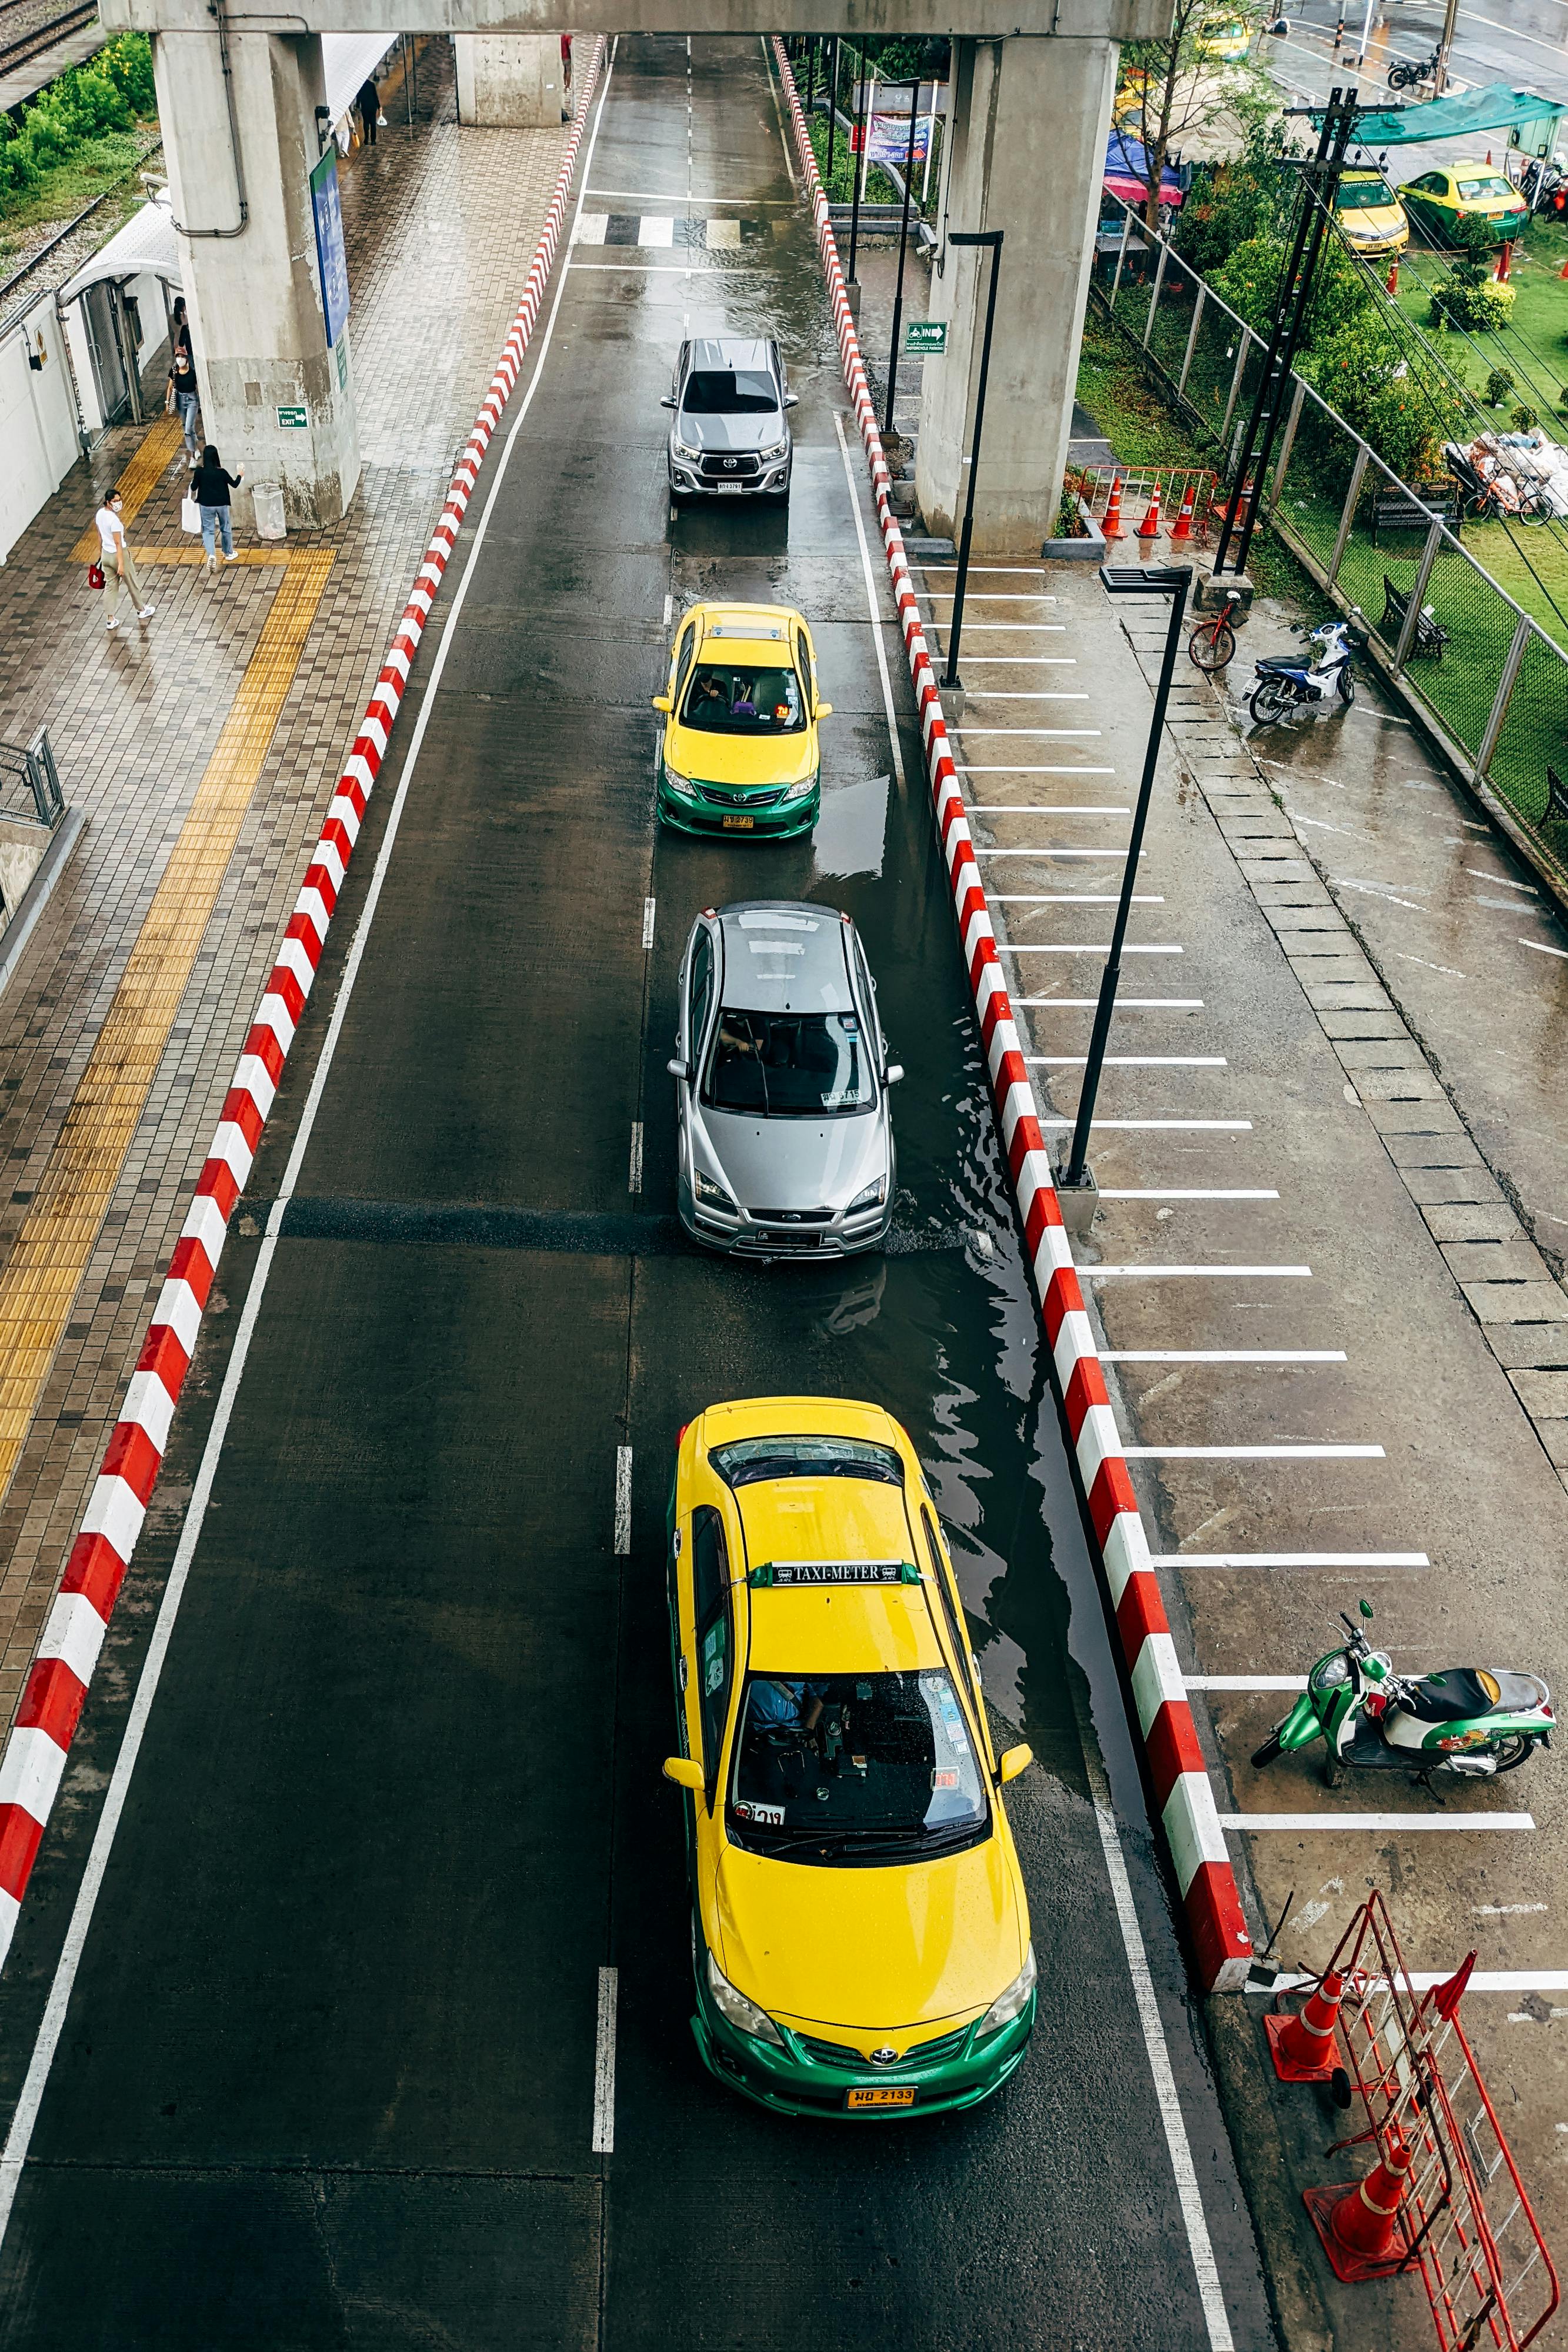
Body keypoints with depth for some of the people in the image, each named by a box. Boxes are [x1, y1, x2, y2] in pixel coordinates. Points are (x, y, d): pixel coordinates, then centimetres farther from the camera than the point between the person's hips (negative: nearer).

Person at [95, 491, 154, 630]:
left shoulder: (100, 513, -2)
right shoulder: (114, 520, -28)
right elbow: (118, 543, -26)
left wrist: (100, 551, 24)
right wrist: (121, 564, -23)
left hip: (106, 555, 7)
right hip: (118, 554, -7)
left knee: (110, 585, 14)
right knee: (133, 583, 16)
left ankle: (110, 619, 14)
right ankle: (142, 611, 37)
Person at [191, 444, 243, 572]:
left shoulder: (200, 472, -14)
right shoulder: (222, 472, -15)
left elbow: (193, 488, -4)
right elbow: (235, 485, -1)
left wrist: (194, 479, 18)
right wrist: (240, 475, 18)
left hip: (206, 505, 0)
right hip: (222, 505, 0)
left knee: (208, 530, 7)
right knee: (226, 528, 21)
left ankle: (212, 555, -18)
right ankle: (229, 554, 37)